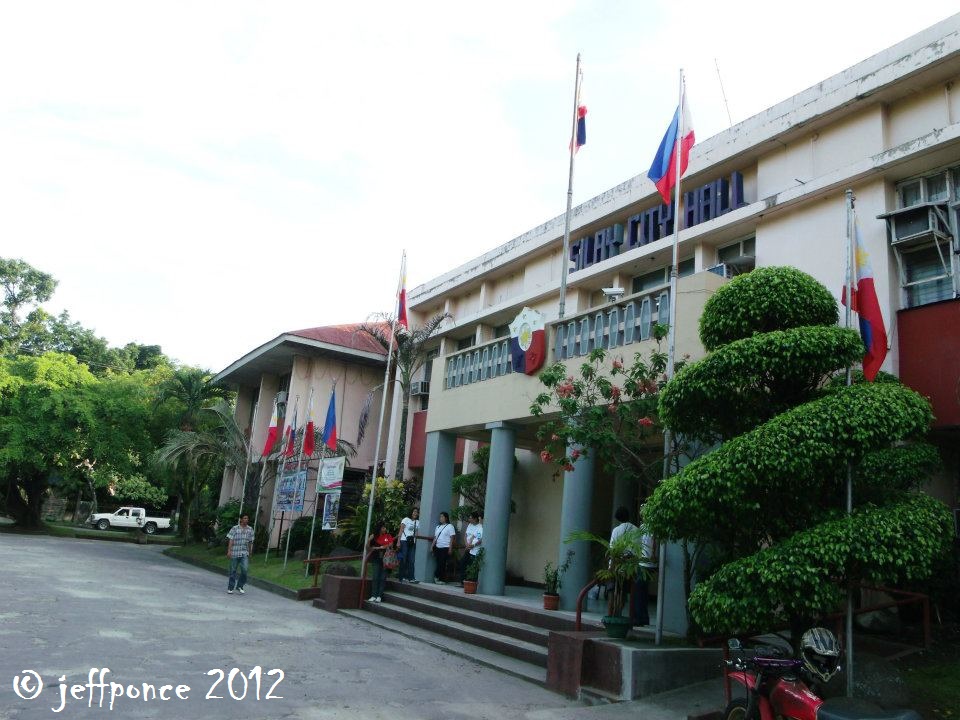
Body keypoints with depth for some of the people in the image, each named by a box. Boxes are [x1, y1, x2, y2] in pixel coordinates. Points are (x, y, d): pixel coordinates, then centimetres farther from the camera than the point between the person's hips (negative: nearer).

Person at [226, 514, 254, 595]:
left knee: (245, 569, -12)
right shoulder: (235, 528, -2)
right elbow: (230, 540, -7)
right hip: (235, 553, -2)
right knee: (233, 571, 5)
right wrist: (229, 551, -15)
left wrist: (250, 553, 16)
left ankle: (240, 586, 6)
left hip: (244, 553, 2)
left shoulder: (250, 529, 8)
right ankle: (230, 588, 19)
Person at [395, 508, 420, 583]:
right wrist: (398, 541, -12)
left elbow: (416, 534, 13)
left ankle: (410, 578, -1)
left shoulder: (418, 522, 13)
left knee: (411, 561, 0)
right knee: (403, 560, -2)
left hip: (412, 543, 4)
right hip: (404, 541, -4)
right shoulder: (406, 520, 0)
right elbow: (401, 531, -4)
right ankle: (401, 577, 4)